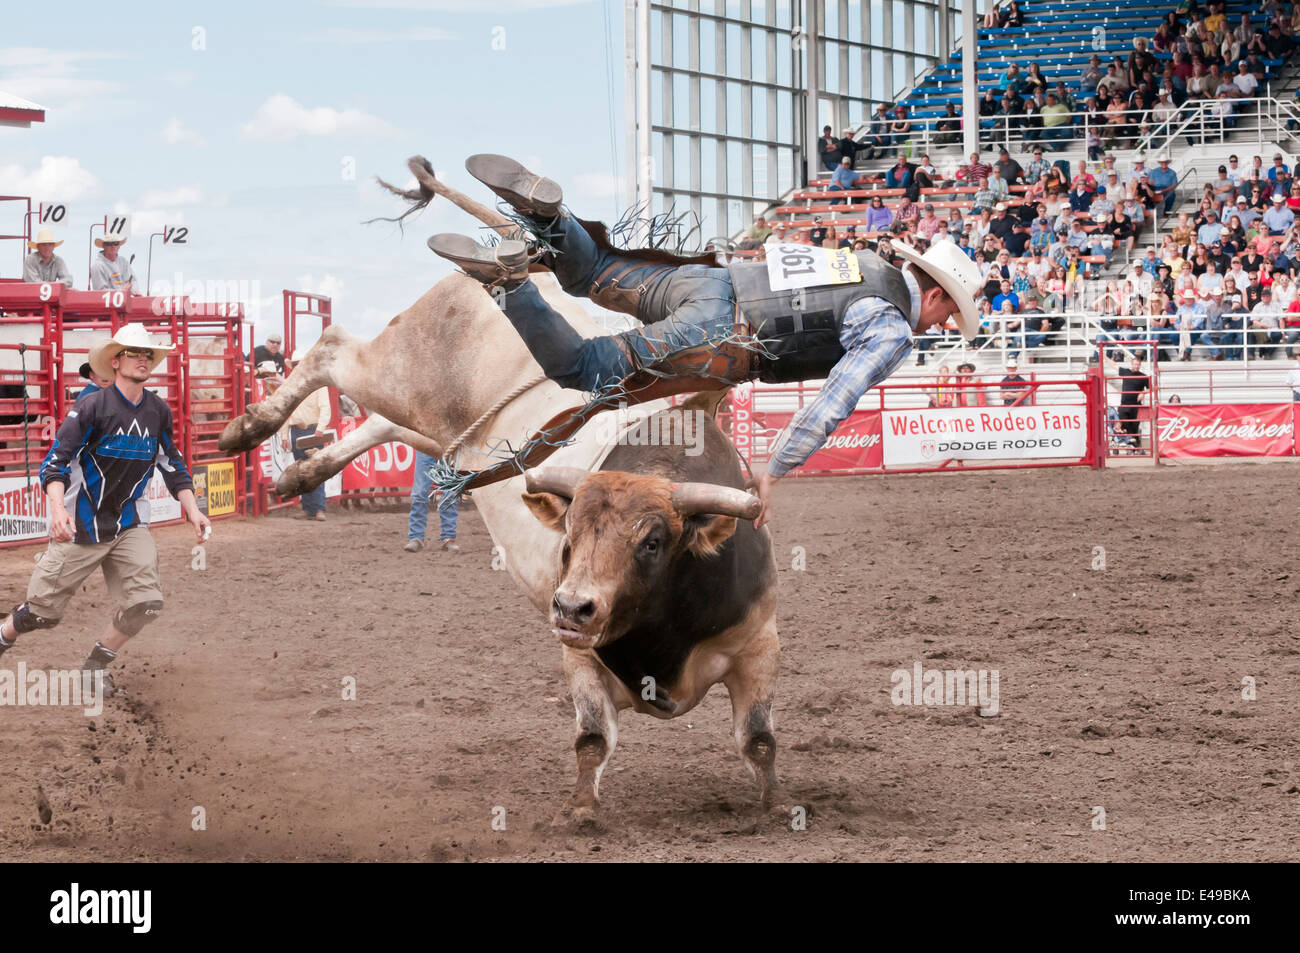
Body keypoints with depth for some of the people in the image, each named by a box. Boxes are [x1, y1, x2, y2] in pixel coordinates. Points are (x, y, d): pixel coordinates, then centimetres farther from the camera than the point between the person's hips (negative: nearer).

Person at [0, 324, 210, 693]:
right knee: (44, 611, -2)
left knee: (146, 603, -12)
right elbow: (55, 462, -17)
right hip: (81, 525, -4)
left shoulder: (159, 411, 3)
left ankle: (94, 669, 9)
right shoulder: (93, 407, -13)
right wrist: (57, 507, -33)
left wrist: (192, 510, 8)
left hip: (130, 525, 4)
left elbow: (172, 465, 16)